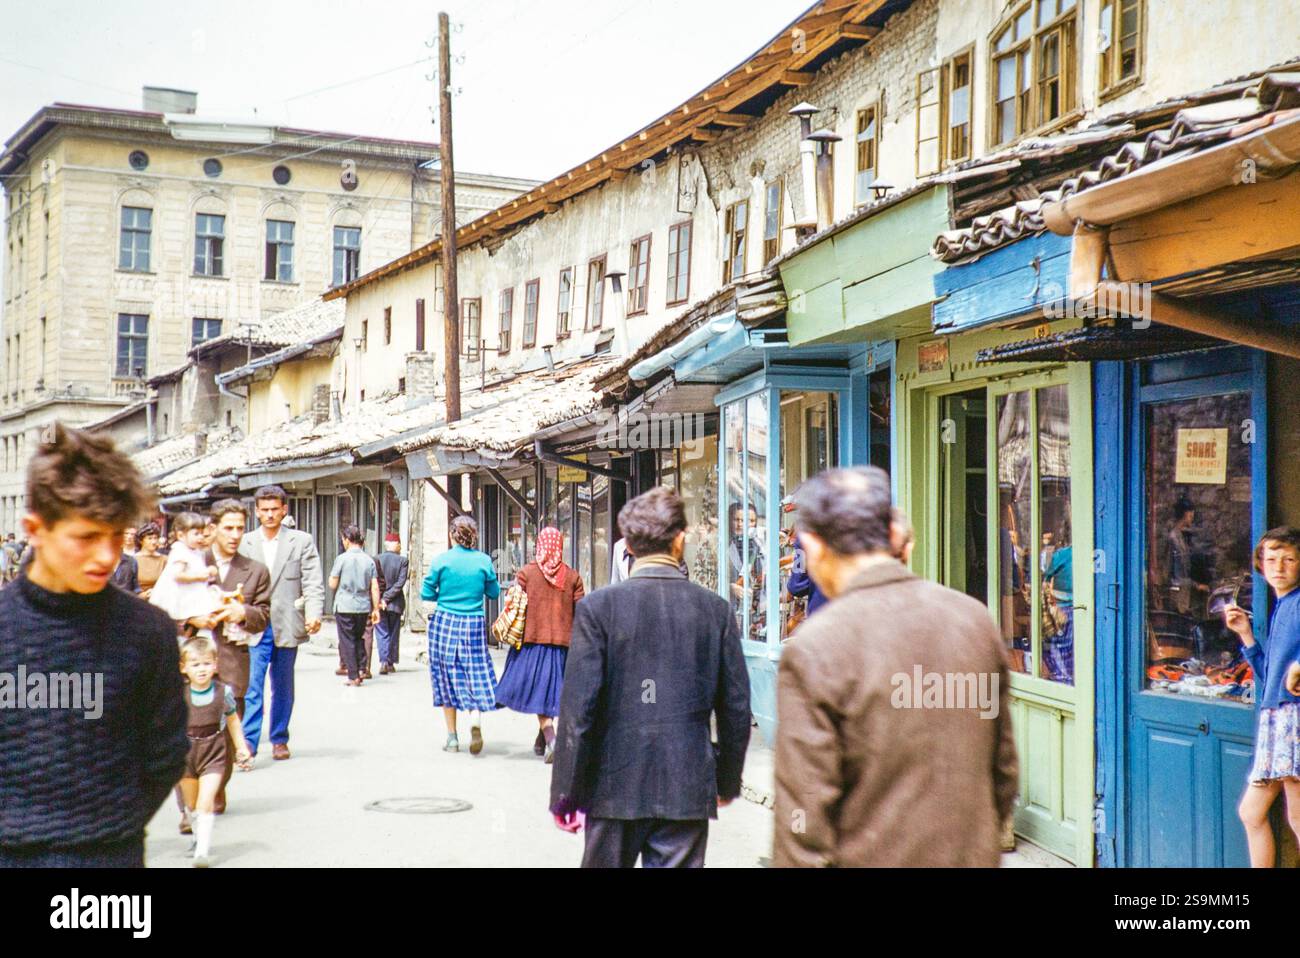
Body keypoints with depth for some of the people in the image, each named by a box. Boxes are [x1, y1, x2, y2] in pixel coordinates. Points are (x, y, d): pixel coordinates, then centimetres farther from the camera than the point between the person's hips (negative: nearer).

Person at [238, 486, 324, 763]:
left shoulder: (302, 541, 3)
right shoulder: (245, 543, 6)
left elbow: (313, 582, -3)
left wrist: (314, 613, -18)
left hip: (287, 627, 0)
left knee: (283, 688, 11)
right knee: (252, 686, -9)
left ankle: (279, 740, 22)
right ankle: (248, 742, -8)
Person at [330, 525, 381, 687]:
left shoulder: (342, 558, -9)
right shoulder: (369, 560, 3)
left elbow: (332, 585, -6)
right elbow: (375, 587, 2)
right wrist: (376, 609, 7)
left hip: (344, 606, -4)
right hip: (363, 606, 4)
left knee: (347, 641, 3)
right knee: (359, 638, 20)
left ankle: (353, 676, 2)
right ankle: (361, 669, 10)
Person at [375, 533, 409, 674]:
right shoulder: (403, 561, -7)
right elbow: (400, 583, -12)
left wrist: (380, 599, -4)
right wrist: (387, 597, -10)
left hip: (378, 602, 0)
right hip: (396, 603, 0)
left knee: (382, 633, 4)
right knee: (393, 633, 13)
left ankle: (384, 661, -12)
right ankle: (391, 663, 18)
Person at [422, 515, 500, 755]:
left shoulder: (440, 560, -6)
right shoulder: (483, 560, -2)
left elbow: (426, 593, -1)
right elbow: (494, 592, 8)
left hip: (445, 623, 0)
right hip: (474, 625, 0)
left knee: (447, 678, 9)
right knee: (475, 675, 8)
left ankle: (452, 738, 12)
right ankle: (476, 719, -20)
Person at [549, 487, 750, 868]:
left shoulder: (598, 607, -8)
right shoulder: (716, 609, -2)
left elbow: (577, 708, -10)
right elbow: (737, 707, 3)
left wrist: (566, 793, -2)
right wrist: (727, 781, 17)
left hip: (614, 785, -1)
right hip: (688, 790, 1)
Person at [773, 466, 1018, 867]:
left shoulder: (811, 650, -17)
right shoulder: (976, 618, 0)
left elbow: (804, 822, -16)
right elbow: (1004, 773, 10)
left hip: (871, 856, -5)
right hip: (974, 854, 5)